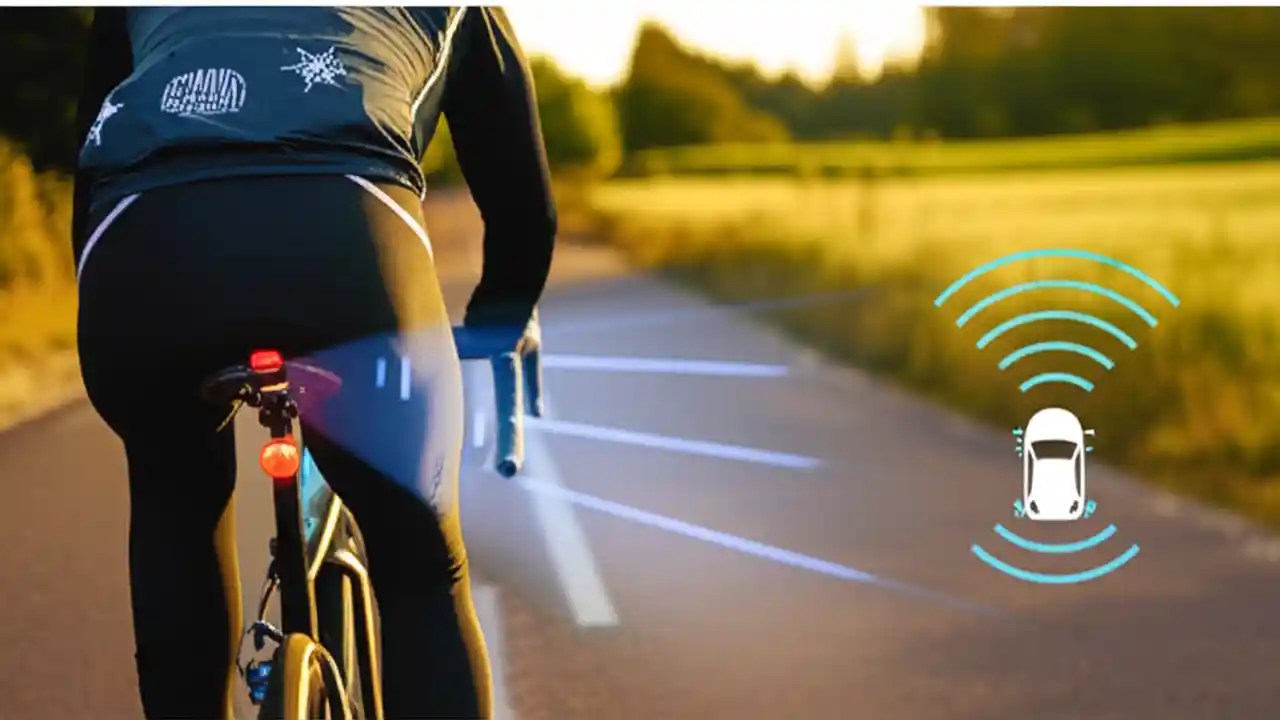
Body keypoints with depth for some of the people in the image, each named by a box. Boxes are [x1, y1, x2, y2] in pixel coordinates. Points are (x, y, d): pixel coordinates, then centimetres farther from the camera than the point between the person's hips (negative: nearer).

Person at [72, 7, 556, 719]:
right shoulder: (454, 14, 36)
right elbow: (524, 199, 41)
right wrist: (501, 325, 61)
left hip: (138, 246, 2)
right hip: (342, 240, -2)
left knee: (176, 492, 34)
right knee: (425, 580, 17)